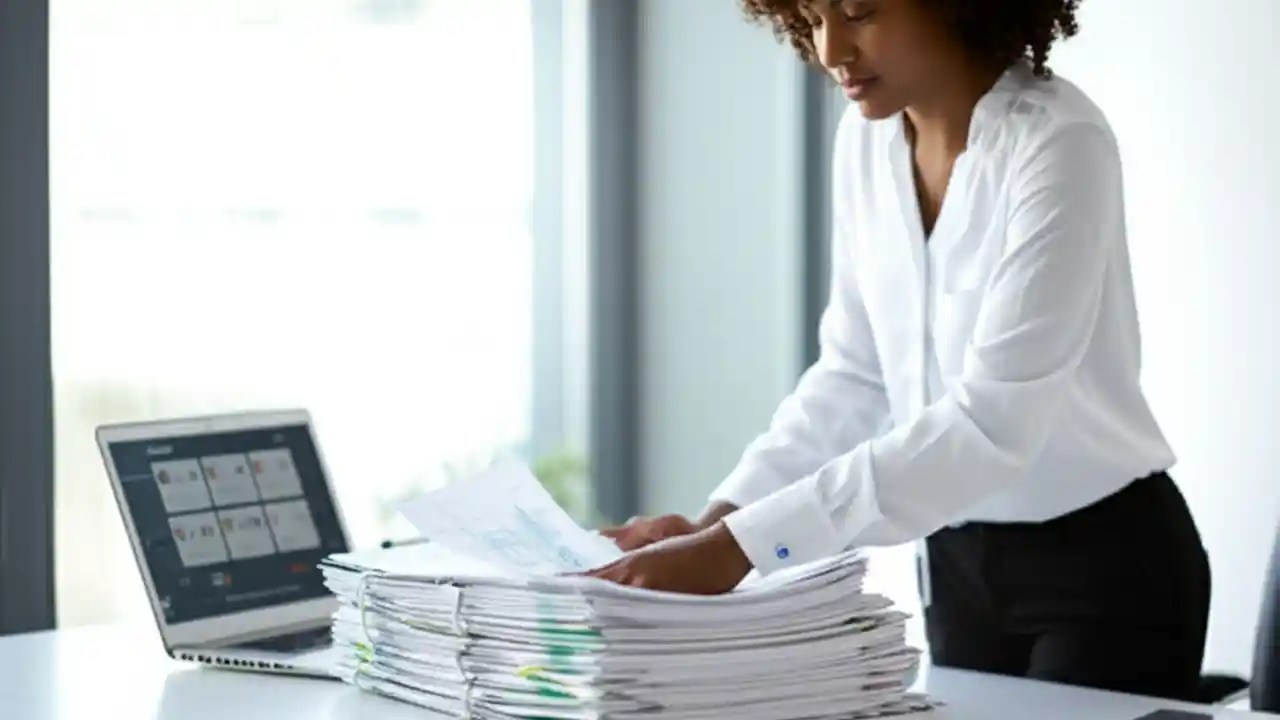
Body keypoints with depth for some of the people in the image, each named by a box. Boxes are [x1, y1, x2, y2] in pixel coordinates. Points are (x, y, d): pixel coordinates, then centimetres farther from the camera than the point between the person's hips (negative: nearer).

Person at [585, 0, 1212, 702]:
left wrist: (742, 546, -34)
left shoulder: (1057, 142, -23)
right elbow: (854, 374, 4)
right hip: (961, 563, 6)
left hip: (1105, 563, -6)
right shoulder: (866, 138, -2)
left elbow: (993, 419, -30)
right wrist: (715, 523, -10)